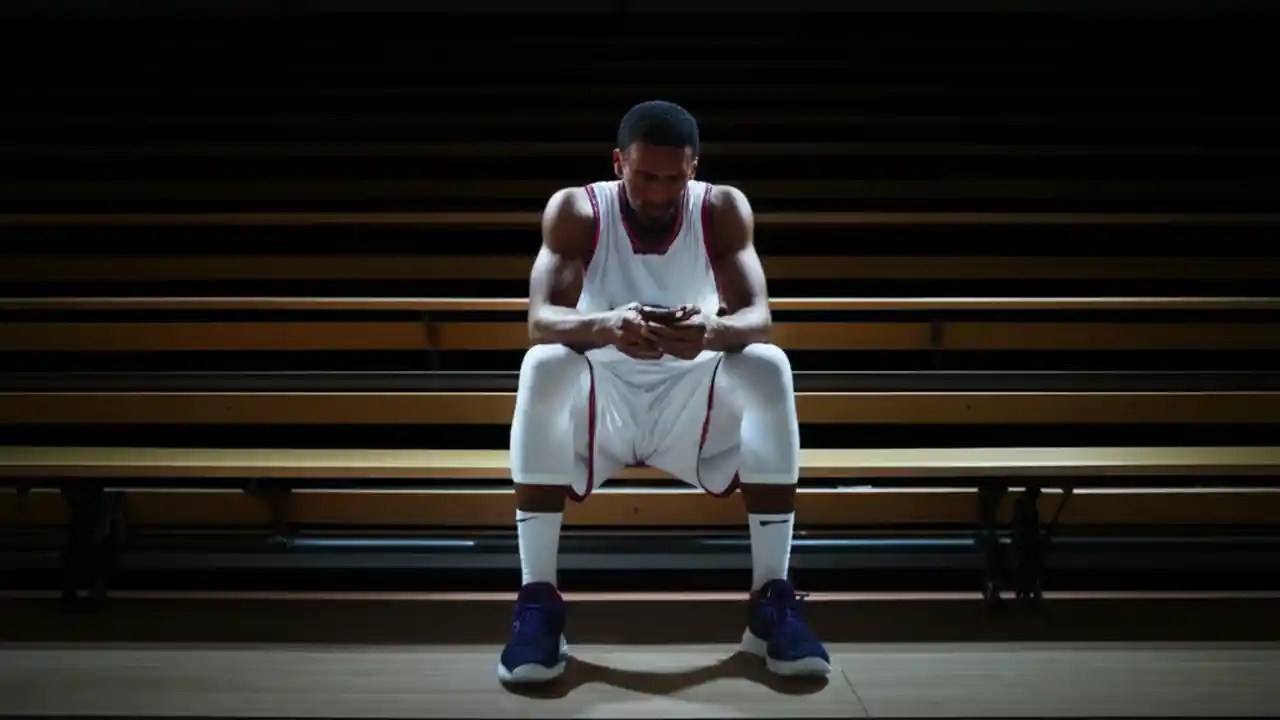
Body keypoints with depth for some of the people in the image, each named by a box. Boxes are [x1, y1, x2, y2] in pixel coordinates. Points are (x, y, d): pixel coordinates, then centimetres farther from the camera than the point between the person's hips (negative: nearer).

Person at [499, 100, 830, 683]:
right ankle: (537, 601, -28)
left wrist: (714, 331, -45)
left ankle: (773, 599, -22)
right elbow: (540, 319, -25)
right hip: (602, 400, -1)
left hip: (691, 401, 1)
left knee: (768, 366, -27)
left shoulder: (723, 209, -9)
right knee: (543, 366, -32)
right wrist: (605, 327, -48)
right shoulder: (574, 210, -12)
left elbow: (757, 316, -20)